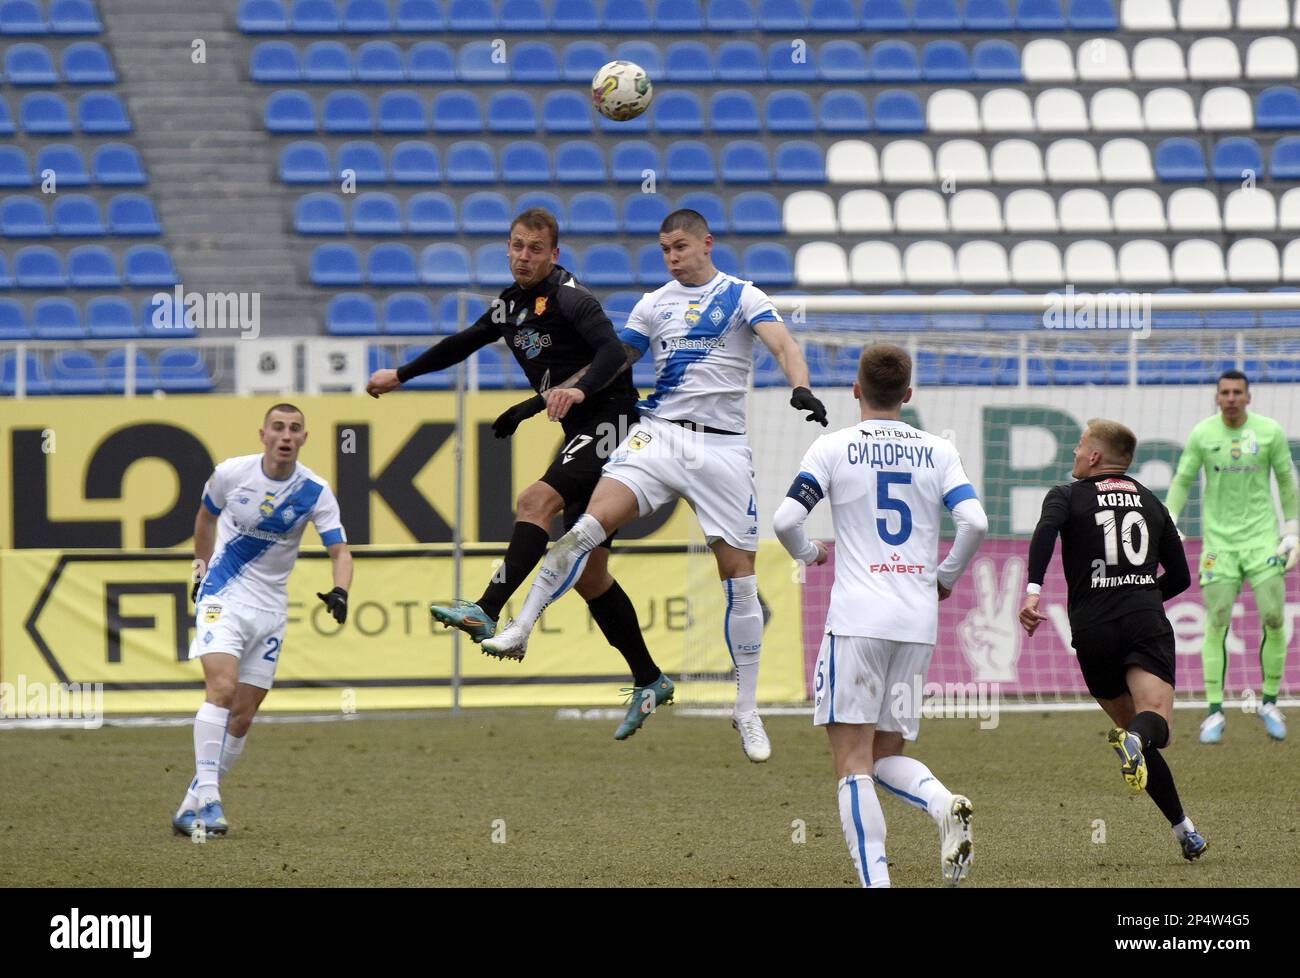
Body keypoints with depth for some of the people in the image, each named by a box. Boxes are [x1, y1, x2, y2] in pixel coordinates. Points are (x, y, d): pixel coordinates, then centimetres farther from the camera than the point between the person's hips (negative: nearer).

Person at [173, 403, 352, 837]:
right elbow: (205, 518, 13)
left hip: (271, 608, 3)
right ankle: (207, 796, -27)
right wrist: (203, 570, 19)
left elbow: (339, 550, -11)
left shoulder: (315, 491, -7)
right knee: (222, 688, -24)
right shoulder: (231, 473, -7)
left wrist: (340, 591, -30)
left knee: (243, 716, 3)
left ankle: (193, 805, 13)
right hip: (223, 598, -3)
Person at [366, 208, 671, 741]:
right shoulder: (511, 305, 14)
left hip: (608, 420, -9)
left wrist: (580, 390, -45)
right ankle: (649, 681, 14)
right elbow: (461, 344, 30)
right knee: (589, 573, 7)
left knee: (536, 501, -29)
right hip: (581, 435, 9)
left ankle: (486, 612, -40)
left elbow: (615, 351, -27)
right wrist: (401, 375, 38)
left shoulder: (569, 299, -12)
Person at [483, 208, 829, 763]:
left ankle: (747, 711, 10)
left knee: (740, 581, 0)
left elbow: (783, 346, -11)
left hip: (721, 447, -2)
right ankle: (520, 629, -17)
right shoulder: (654, 305, 14)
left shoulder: (741, 297, 4)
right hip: (658, 432, 2)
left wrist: (801, 387, -32)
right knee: (591, 524, -23)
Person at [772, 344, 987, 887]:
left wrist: (808, 553, 14)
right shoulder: (938, 452, 10)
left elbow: (786, 519, -8)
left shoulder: (834, 447, 1)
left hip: (857, 619, -4)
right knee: (887, 757, 14)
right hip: (918, 623, 4)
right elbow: (975, 521, -3)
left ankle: (876, 882, -16)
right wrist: (947, 575, 15)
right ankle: (945, 804, -16)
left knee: (853, 764, -4)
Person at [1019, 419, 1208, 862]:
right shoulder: (1149, 501, 21)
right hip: (1147, 622, 1)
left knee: (1131, 727, 14)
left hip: (1093, 630, -1)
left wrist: (1033, 591, -24)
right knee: (1154, 723, -16)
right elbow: (1180, 578, 24)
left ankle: (1184, 831, 10)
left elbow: (1045, 530, -14)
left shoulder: (1067, 496, 11)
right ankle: (1137, 738, -54)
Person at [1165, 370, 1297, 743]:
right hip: (1219, 540, 0)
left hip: (1262, 538, 0)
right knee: (1216, 624, -5)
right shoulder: (1202, 434, -1)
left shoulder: (1270, 432, -2)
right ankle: (1215, 713, 1)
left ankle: (1270, 704, 10)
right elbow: (1182, 482, 5)